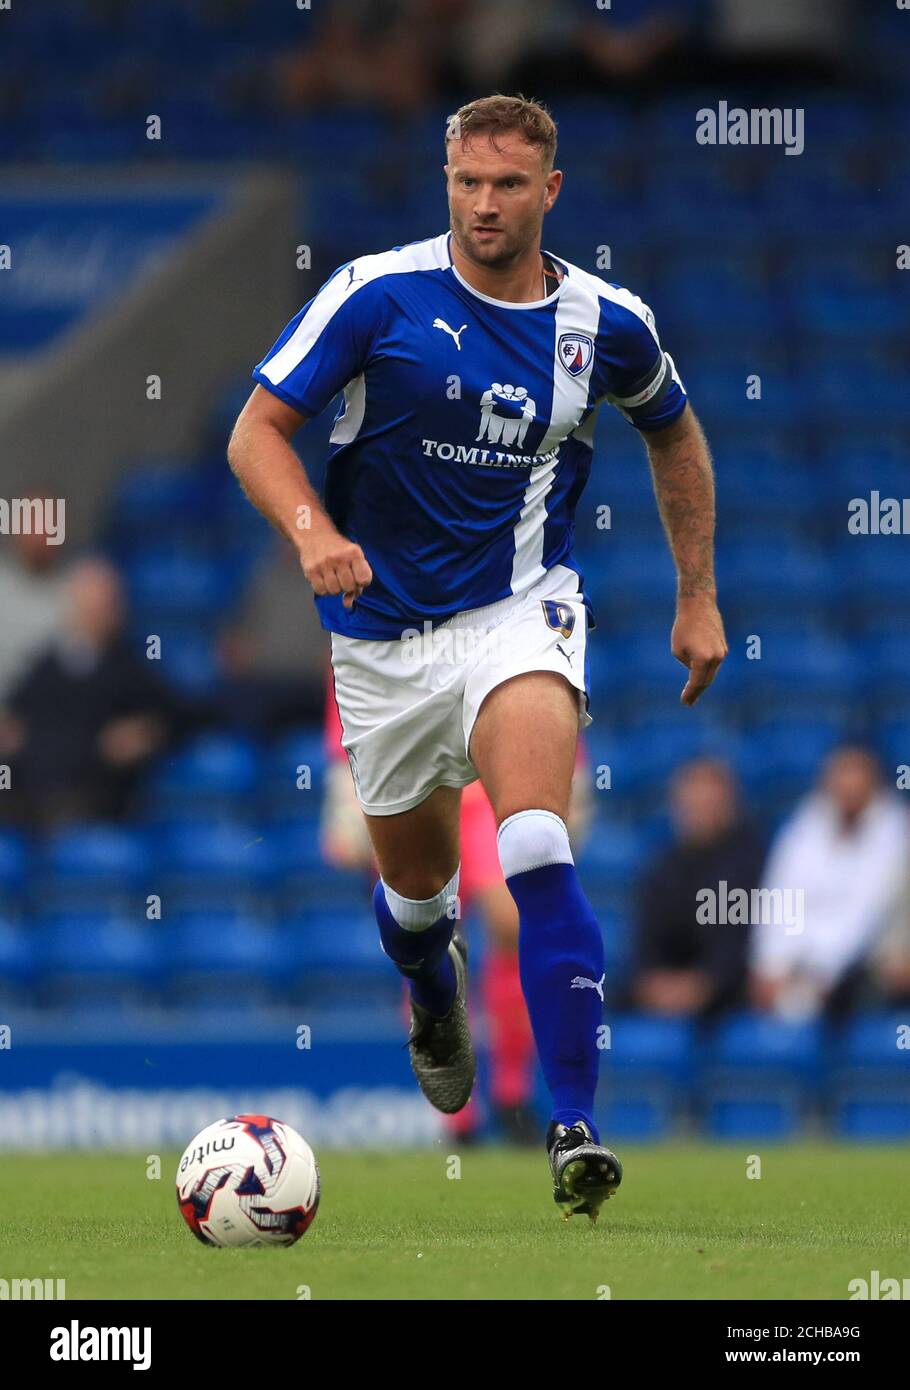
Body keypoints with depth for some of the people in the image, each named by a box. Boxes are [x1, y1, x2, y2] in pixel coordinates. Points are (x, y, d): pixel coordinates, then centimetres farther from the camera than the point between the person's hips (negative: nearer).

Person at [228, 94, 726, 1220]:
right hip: (384, 628, 1)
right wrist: (315, 534, -29)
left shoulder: (605, 322, -3)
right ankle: (432, 995, 53)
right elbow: (258, 431, -10)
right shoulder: (378, 293, -11)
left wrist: (698, 598, 17)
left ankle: (574, 1127, -29)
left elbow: (673, 430, 18)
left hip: (517, 608, -1)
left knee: (536, 849, -26)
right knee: (415, 885, 14)